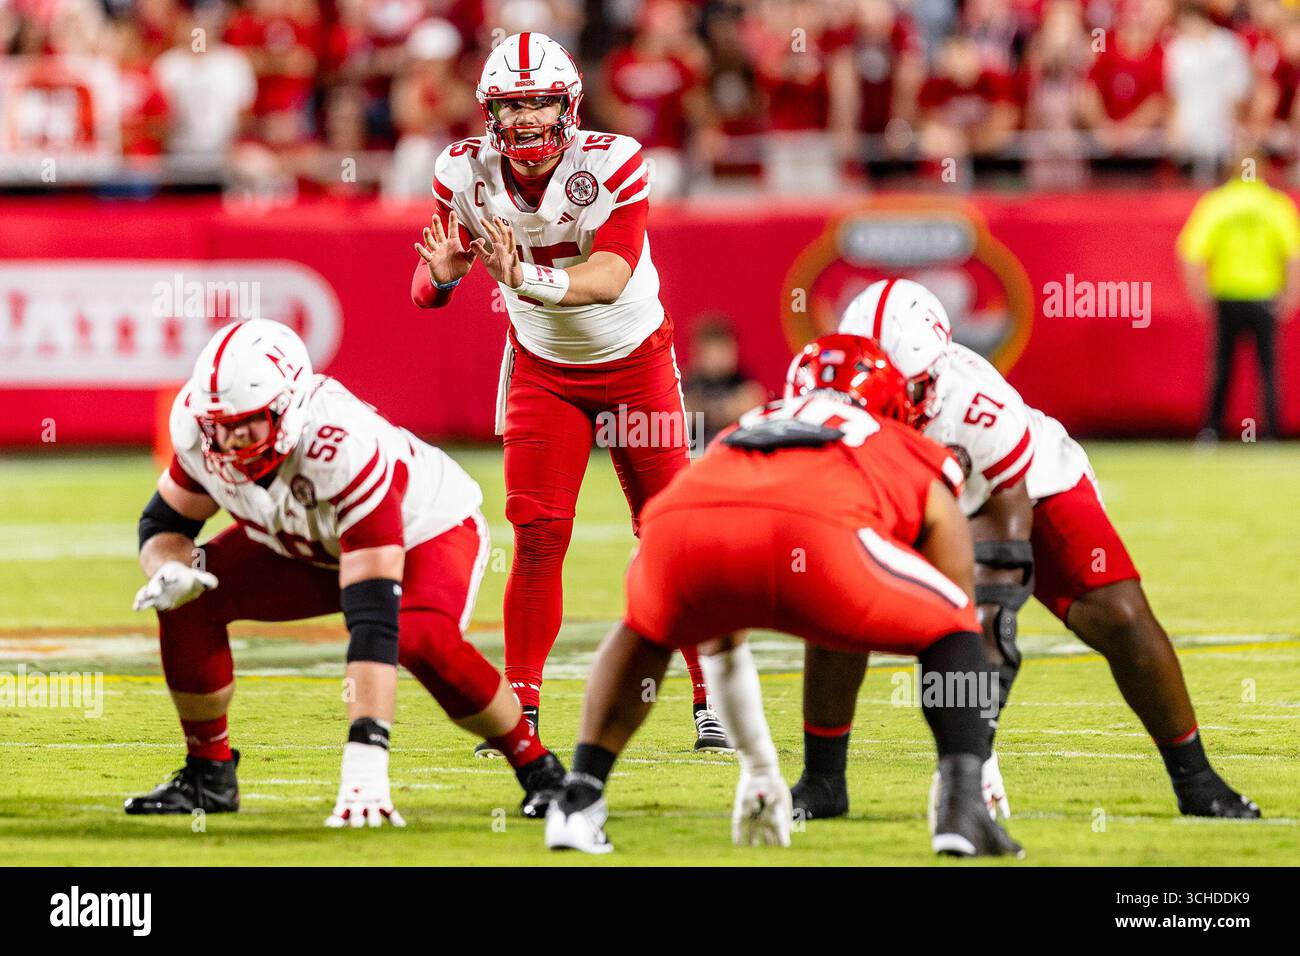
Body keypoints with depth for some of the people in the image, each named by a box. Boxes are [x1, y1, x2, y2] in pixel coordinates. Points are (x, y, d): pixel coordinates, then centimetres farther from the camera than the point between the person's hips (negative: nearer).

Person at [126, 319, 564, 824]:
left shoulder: (344, 450, -43)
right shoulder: (200, 428, -26)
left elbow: (372, 618, -46)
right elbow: (164, 522, -6)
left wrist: (364, 763, -52)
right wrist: (170, 570, -33)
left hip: (424, 530, -6)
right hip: (308, 547, 6)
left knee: (422, 641, -36)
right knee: (188, 600, -17)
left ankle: (536, 767, -12)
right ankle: (208, 772, 2)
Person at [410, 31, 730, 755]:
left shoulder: (613, 165, -25)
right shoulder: (466, 174, -16)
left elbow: (610, 278, -36)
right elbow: (428, 285, -13)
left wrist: (524, 277, -52)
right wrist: (443, 272, -38)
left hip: (635, 362, -2)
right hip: (543, 367, 2)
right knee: (537, 537, -8)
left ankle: (710, 700, 10)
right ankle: (521, 709, 0)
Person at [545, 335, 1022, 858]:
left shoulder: (740, 431, 47)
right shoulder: (925, 467, 38)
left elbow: (719, 642, 55)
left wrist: (758, 767, 65)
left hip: (682, 523, 3)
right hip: (813, 535, -3)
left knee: (647, 632, 38)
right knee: (950, 635, 25)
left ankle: (579, 798, 23)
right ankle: (962, 807, 5)